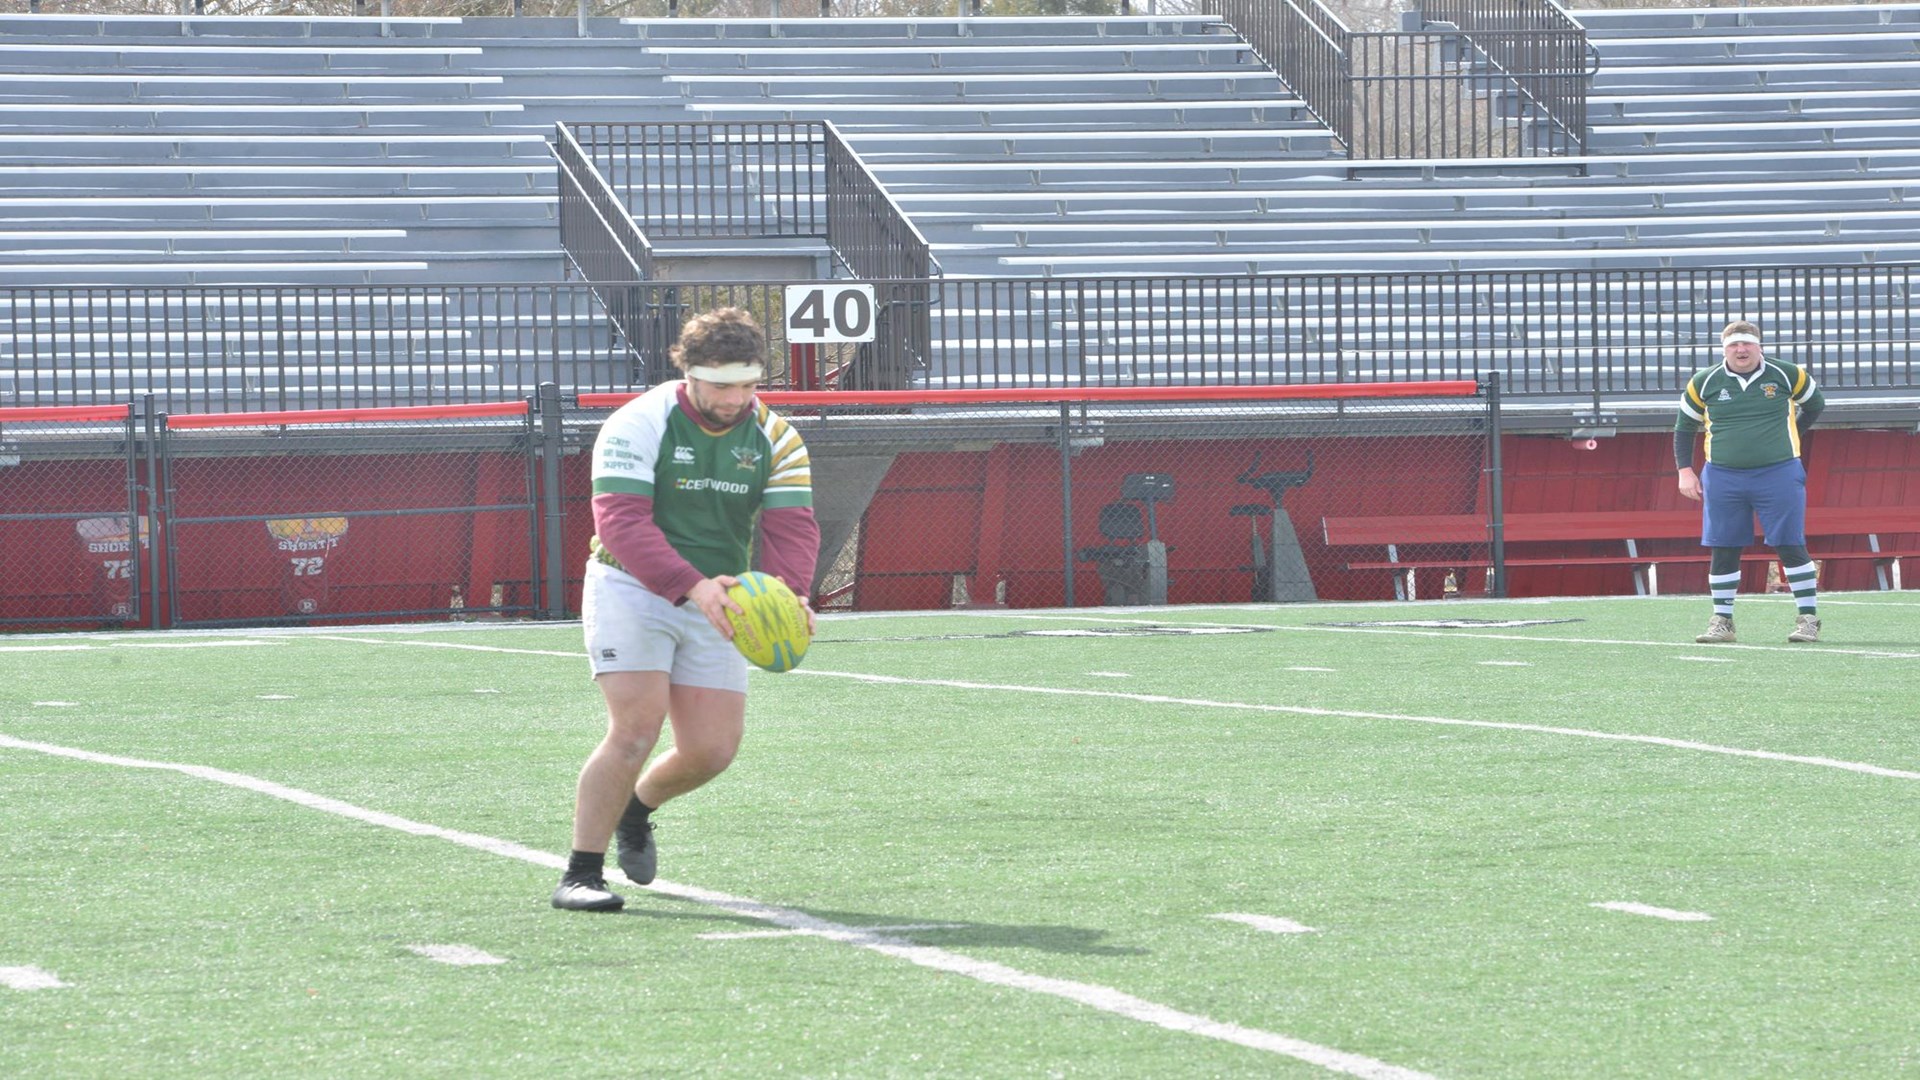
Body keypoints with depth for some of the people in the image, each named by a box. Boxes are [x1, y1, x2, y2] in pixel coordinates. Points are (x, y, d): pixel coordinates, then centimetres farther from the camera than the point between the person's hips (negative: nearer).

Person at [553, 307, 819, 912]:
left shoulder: (774, 438, -1)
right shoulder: (639, 425, -15)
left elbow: (792, 527, -9)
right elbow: (620, 521, -26)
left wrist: (790, 595, -32)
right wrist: (691, 585, -40)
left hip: (714, 604, 5)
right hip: (632, 589, -5)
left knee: (713, 750, -2)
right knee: (636, 730, -19)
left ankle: (636, 808, 32)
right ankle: (579, 876, -11)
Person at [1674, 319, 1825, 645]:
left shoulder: (1787, 375, 0)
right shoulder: (1704, 383, 2)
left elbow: (1815, 404, 19)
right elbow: (1684, 428, 12)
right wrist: (1685, 471, 3)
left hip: (1778, 473, -2)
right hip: (1723, 477, 2)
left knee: (1790, 545, -3)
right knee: (1723, 550, 3)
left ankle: (1808, 618, 3)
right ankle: (1722, 620, 14)